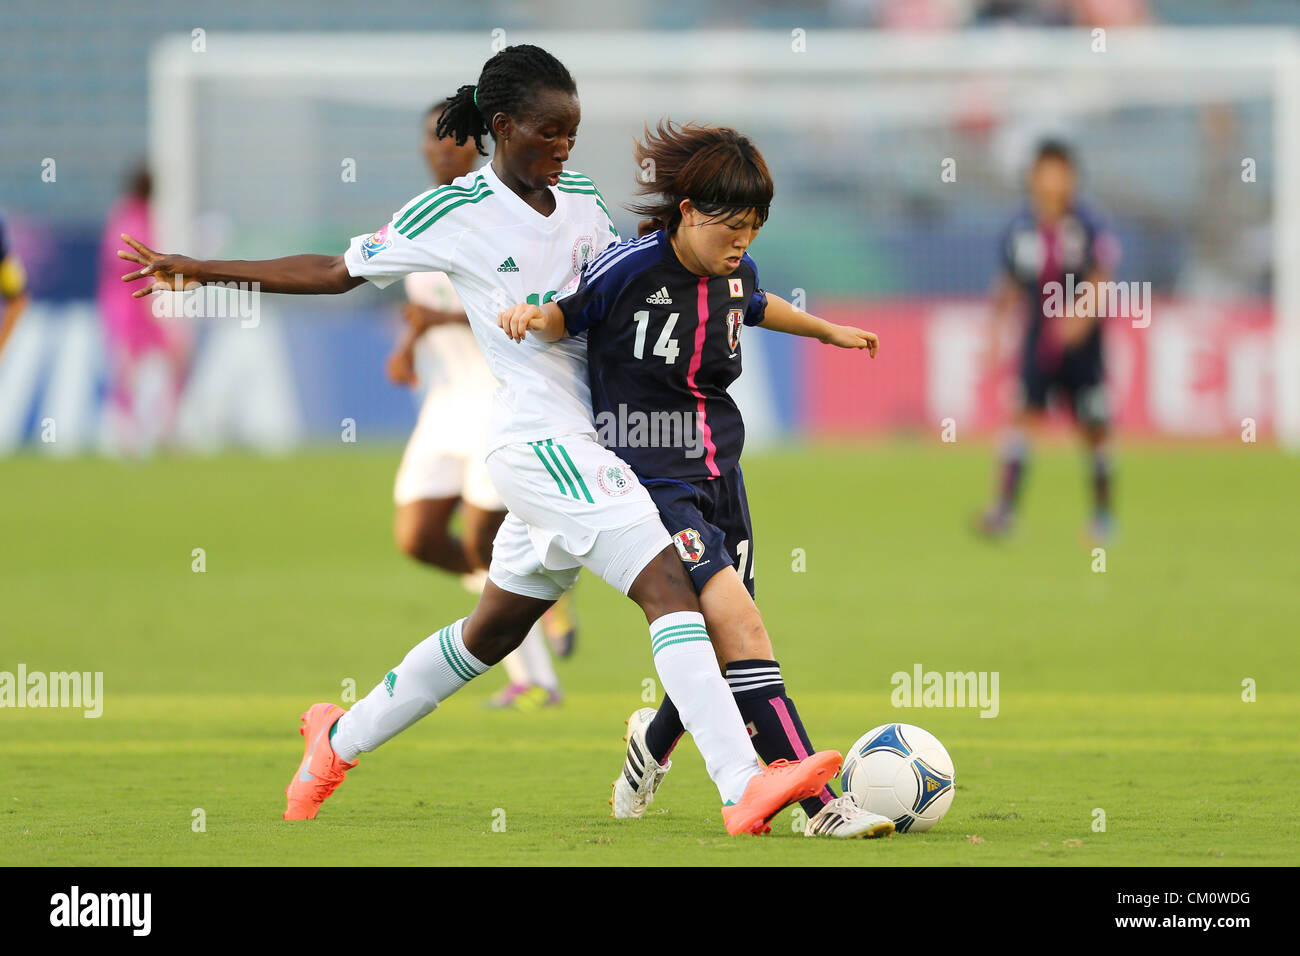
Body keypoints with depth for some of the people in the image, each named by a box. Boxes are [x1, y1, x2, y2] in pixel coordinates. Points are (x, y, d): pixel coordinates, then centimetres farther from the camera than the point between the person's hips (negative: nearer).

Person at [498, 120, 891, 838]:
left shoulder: (736, 272, 5)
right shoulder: (630, 269, -15)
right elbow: (565, 317, -3)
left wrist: (826, 330, 44)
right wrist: (532, 317, -26)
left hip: (719, 476, 8)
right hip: (650, 482, -8)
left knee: (725, 653, 10)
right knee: (740, 624, -21)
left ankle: (655, 739, 45)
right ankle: (820, 805, -26)